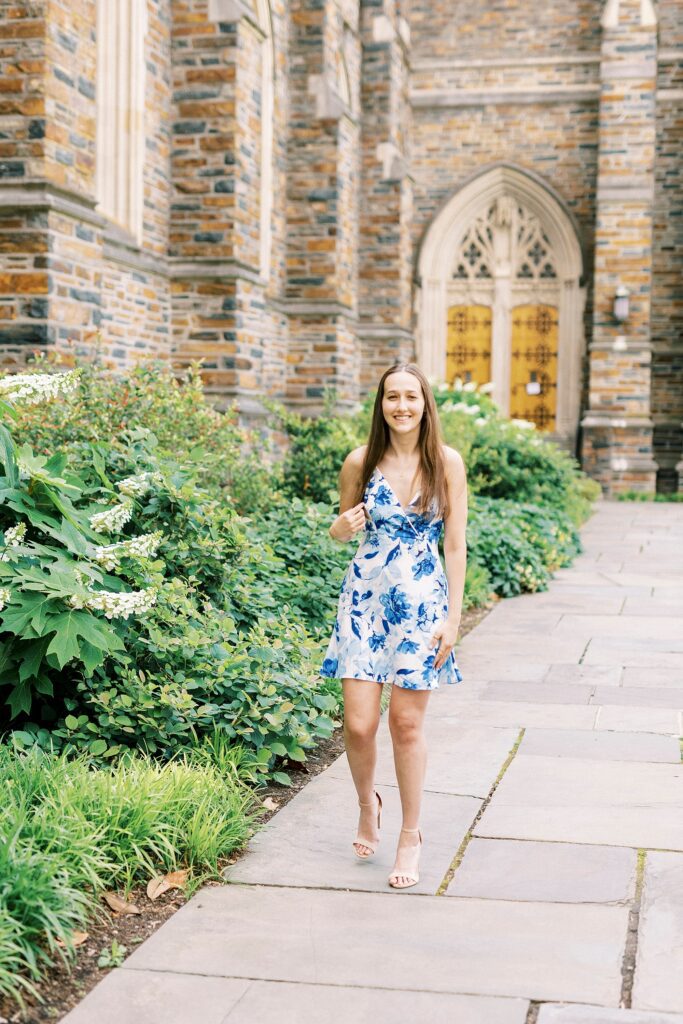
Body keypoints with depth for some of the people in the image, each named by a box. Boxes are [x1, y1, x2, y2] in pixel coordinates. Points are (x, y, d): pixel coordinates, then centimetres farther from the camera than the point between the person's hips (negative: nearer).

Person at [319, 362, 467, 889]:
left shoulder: (447, 462, -4)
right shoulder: (361, 461, 0)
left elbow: (456, 544, -2)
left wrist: (453, 615, -6)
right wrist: (342, 527, -11)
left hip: (422, 602, -1)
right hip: (366, 596, 1)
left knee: (407, 723, 3)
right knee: (359, 724, -3)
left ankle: (411, 835, 21)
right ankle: (368, 805, 28)